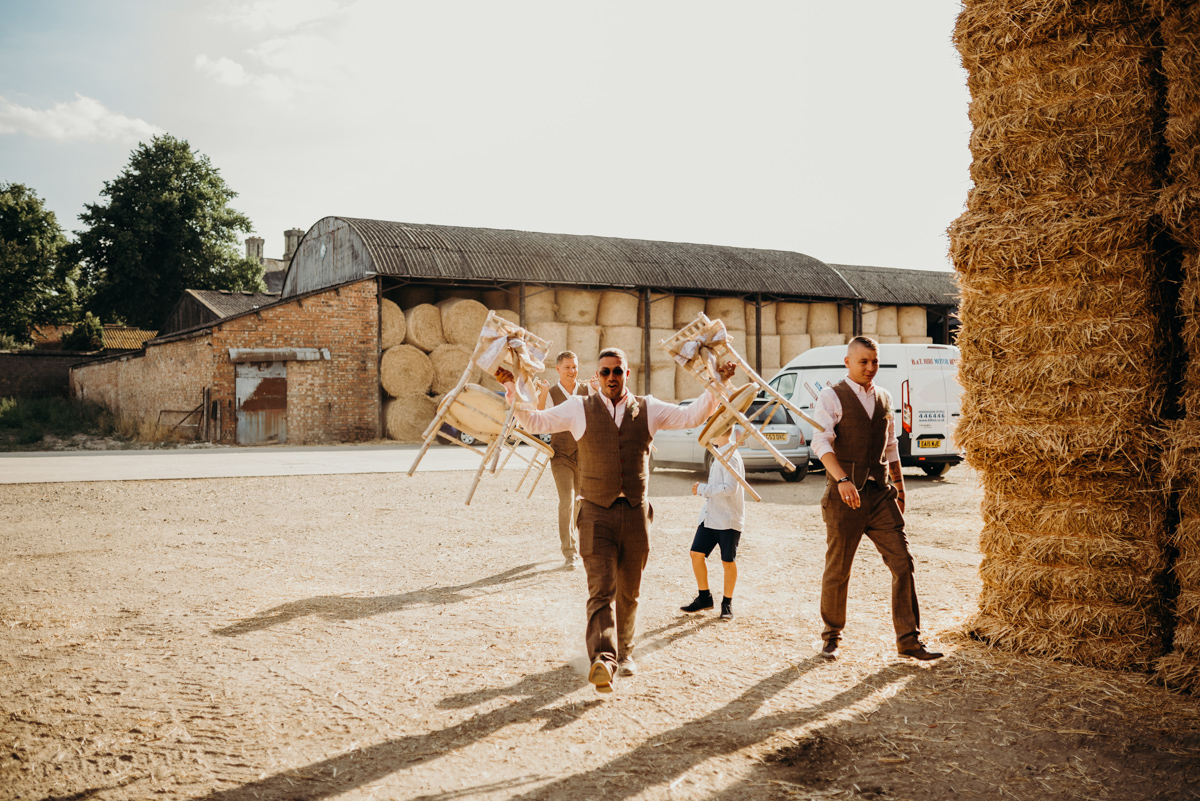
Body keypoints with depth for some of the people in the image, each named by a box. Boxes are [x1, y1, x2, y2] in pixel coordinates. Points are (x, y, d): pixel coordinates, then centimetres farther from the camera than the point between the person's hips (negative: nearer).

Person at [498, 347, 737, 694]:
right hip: (597, 513, -3)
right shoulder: (580, 408, 2)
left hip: (636, 513, 3)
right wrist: (512, 389, -8)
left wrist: (716, 385, -2)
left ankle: (624, 652, 34)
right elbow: (534, 422, 4)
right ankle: (603, 660, -28)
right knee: (602, 590, -15)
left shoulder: (647, 409, 7)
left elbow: (691, 416, 8)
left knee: (629, 592, 14)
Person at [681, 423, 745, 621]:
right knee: (696, 553, 3)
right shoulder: (720, 455, 15)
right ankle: (704, 597, 16)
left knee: (728, 562, 2)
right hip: (710, 516, 9)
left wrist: (702, 488, -17)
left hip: (728, 520, -9)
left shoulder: (731, 457, -15)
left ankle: (727, 603, 16)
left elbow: (730, 488, -24)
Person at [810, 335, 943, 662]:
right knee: (837, 570, 4)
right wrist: (842, 479, -33)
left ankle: (909, 640, 5)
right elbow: (821, 442, -20)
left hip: (880, 494, 5)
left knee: (902, 563, -2)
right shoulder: (831, 397, -5)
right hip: (844, 497, -5)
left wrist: (899, 487, 25)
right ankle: (831, 636, 23)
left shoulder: (883, 398, 14)